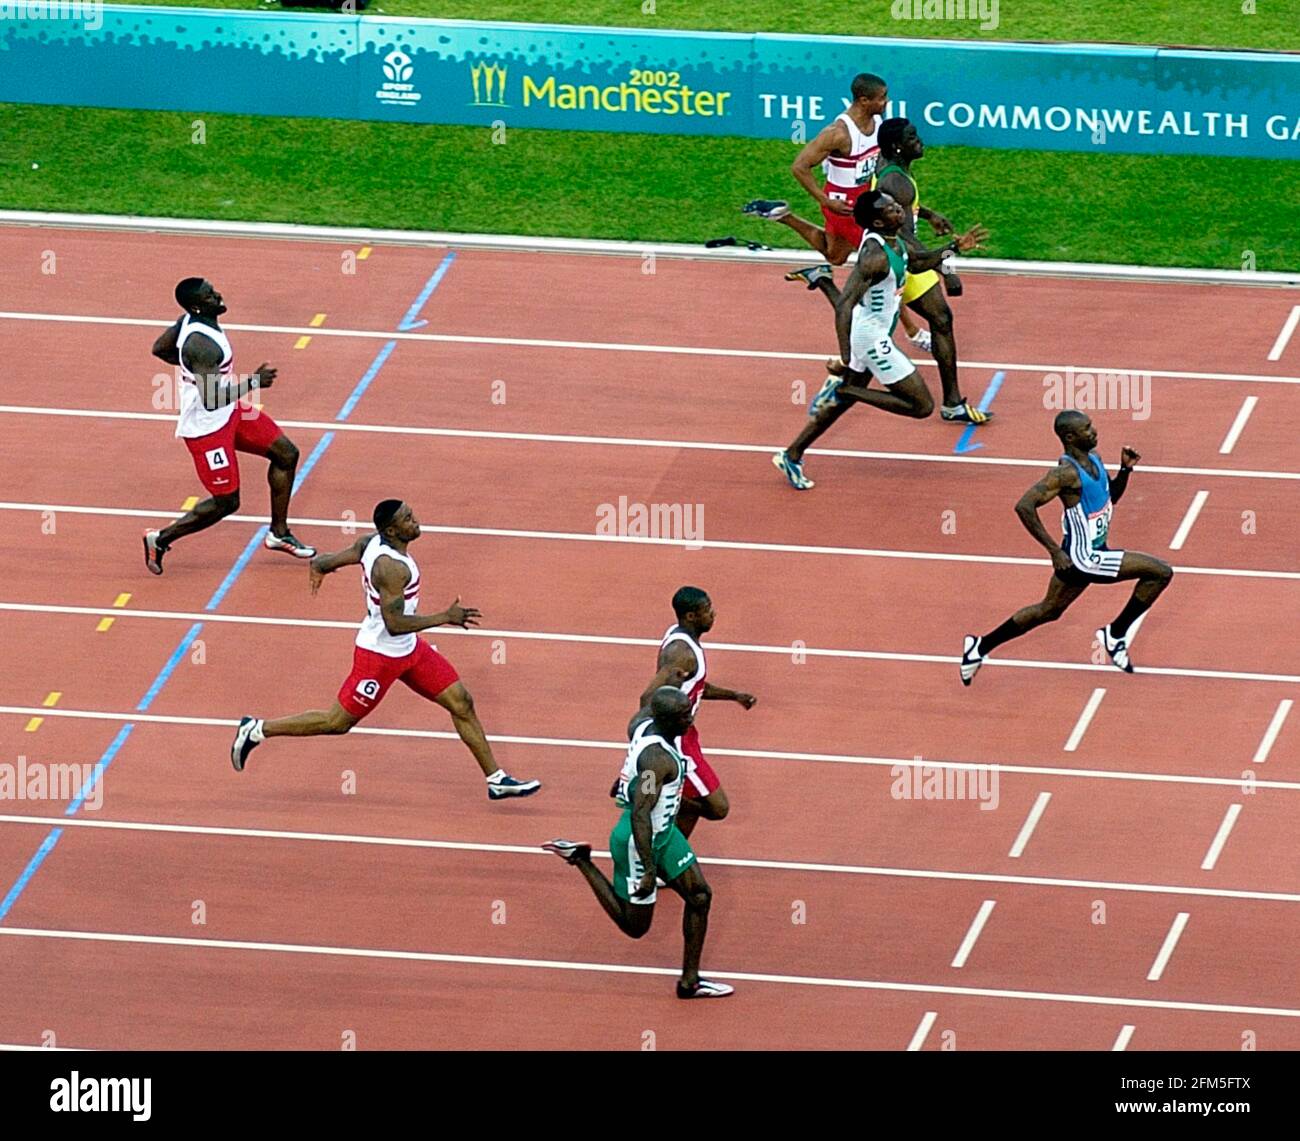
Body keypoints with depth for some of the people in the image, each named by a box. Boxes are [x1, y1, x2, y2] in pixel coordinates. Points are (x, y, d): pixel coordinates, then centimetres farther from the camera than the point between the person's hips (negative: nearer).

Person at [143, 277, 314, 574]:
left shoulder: (190, 321, -3)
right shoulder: (202, 344, -33)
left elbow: (160, 349, 13)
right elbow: (211, 400, -36)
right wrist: (252, 382, -31)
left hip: (230, 410, 10)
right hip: (207, 427, -10)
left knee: (286, 454, 12)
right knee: (226, 502, -1)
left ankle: (278, 534, 26)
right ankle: (160, 540, 16)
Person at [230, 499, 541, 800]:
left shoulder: (370, 543, -4)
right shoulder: (391, 567, -31)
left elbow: (323, 563, 4)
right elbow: (394, 624, -32)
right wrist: (445, 618, -29)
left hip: (408, 648, 10)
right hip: (381, 654, -10)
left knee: (461, 703, 8)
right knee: (338, 722, 5)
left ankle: (497, 779, 16)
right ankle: (256, 731, 17)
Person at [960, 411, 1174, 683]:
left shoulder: (1093, 458, 3)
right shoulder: (1066, 473, -24)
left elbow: (1112, 496, 19)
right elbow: (1024, 506, -30)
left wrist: (1125, 470, -1)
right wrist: (1055, 551, -27)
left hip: (1091, 553, 9)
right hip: (1085, 558, -9)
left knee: (1049, 610, 23)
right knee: (1161, 573, -9)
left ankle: (981, 646, 31)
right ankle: (1115, 635, 6)